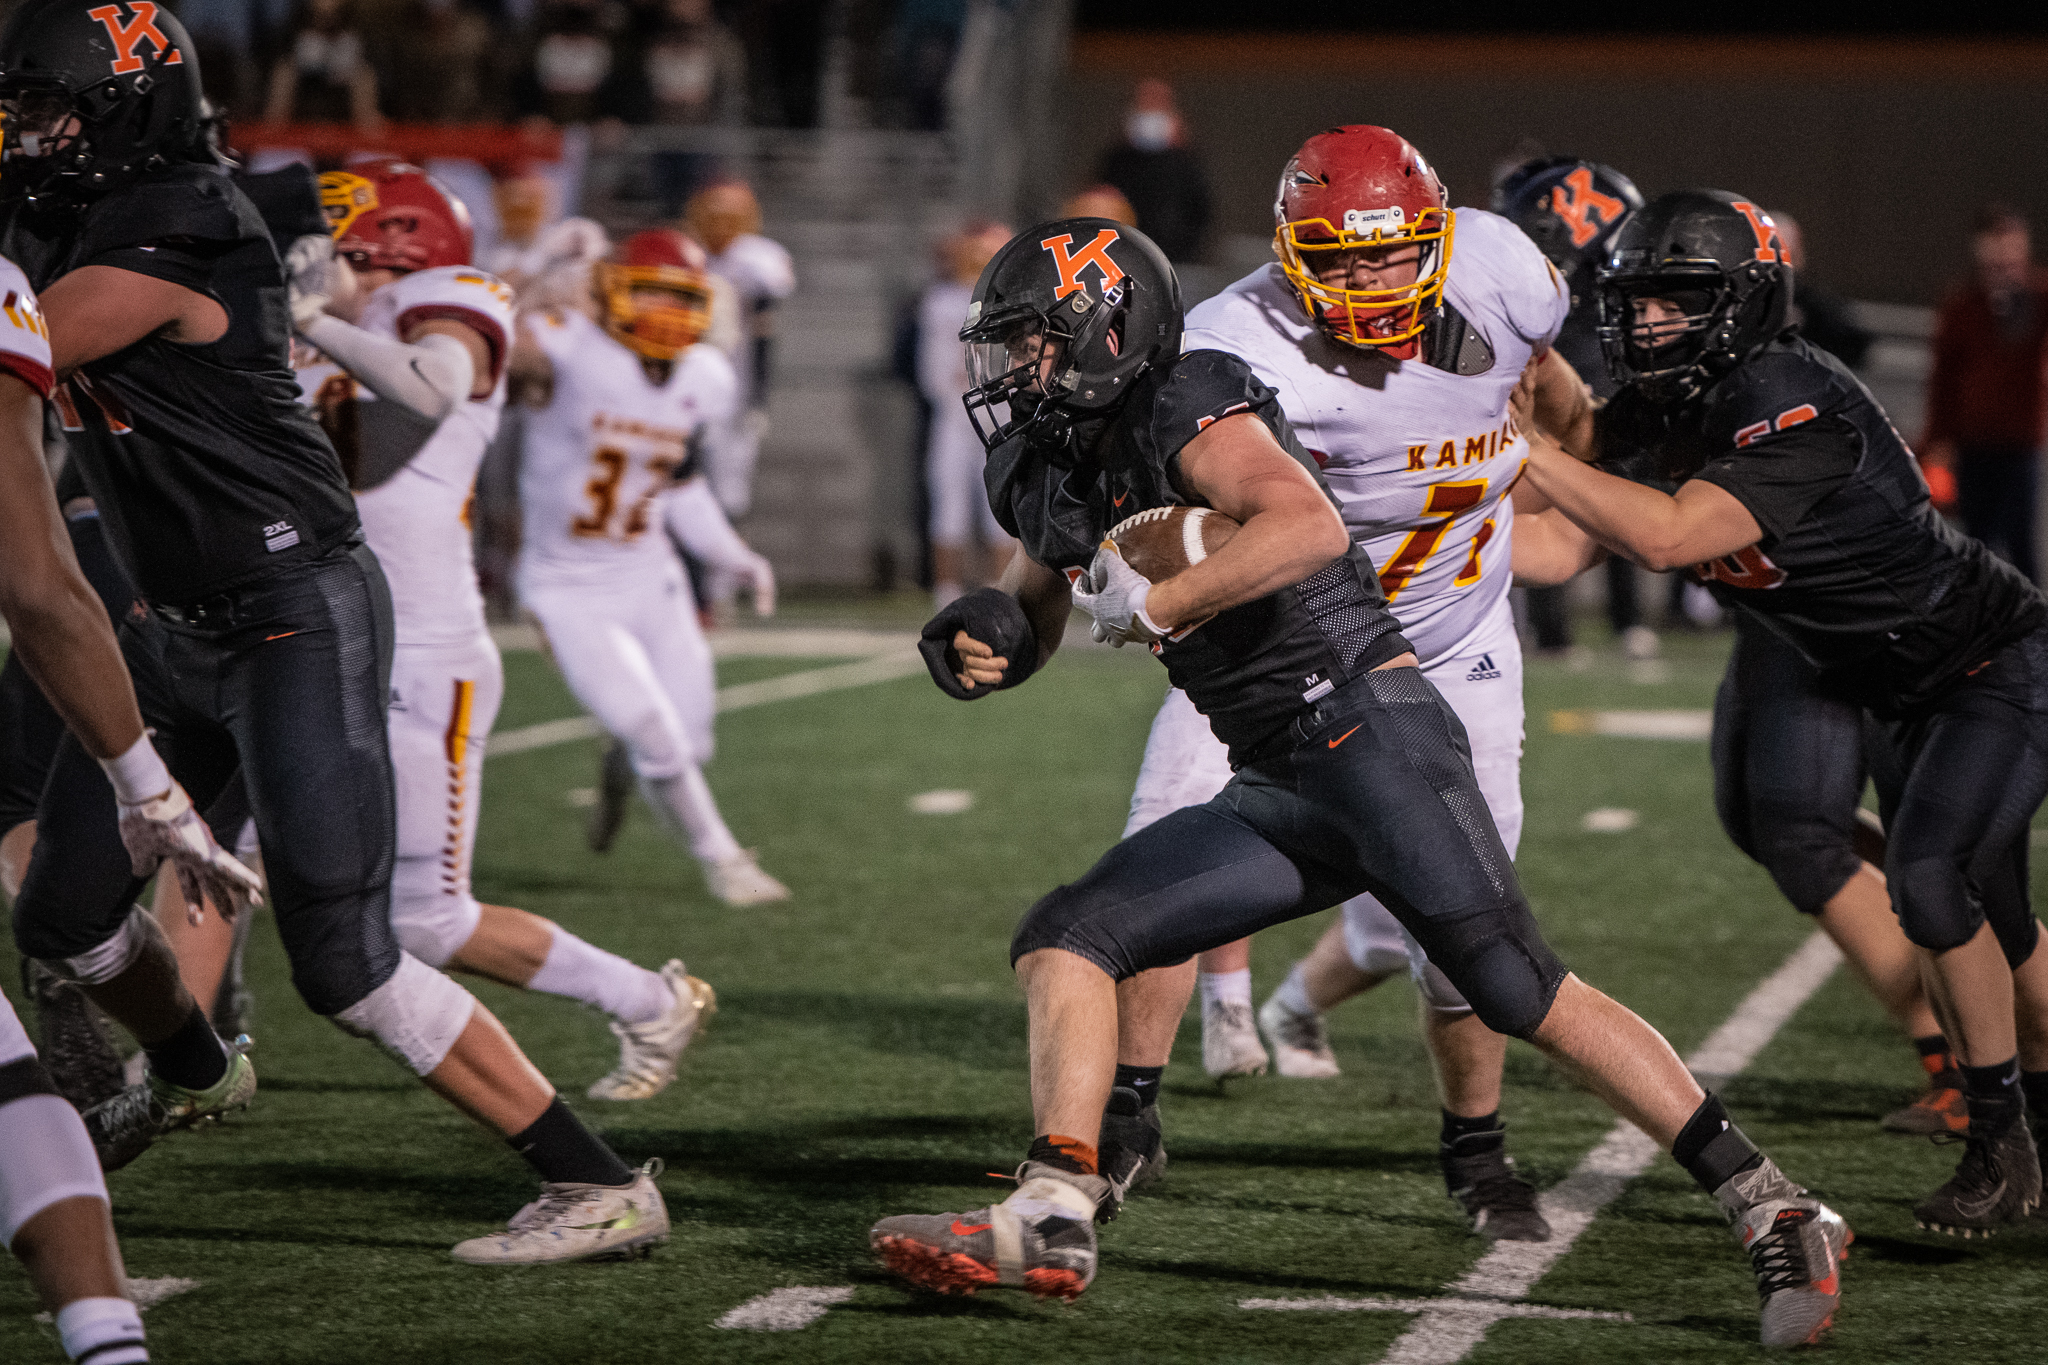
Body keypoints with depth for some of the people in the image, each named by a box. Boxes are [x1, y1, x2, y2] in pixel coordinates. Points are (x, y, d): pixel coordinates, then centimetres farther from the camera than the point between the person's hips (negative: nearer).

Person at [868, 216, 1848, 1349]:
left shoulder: (1190, 411, -12)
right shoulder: (1050, 474, 14)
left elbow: (1310, 526, -30)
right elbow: (1040, 609, 30)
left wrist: (1151, 607, -25)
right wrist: (992, 638, 6)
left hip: (1371, 732, -9)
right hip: (1279, 793, 9)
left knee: (1523, 997, -15)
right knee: (1064, 939, 0)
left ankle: (1773, 1215, -11)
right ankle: (1053, 1221, -6)